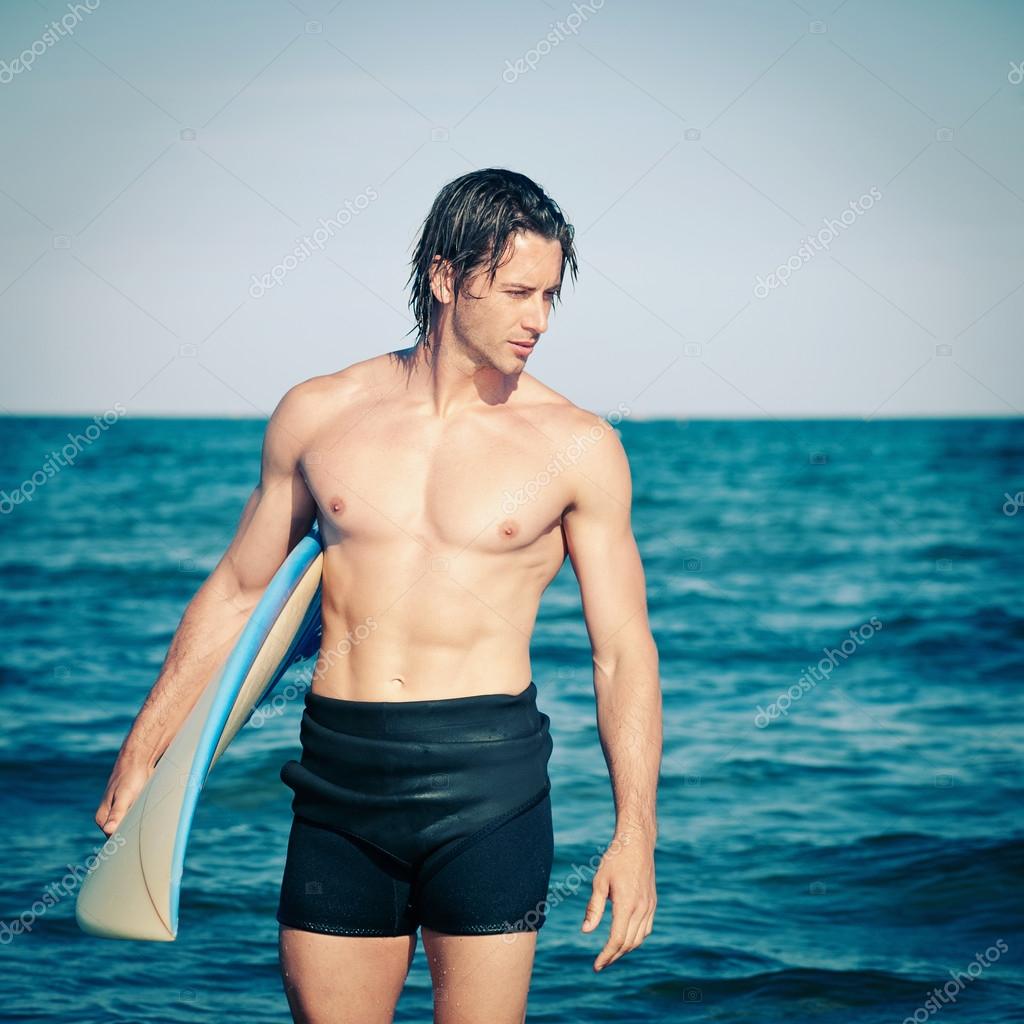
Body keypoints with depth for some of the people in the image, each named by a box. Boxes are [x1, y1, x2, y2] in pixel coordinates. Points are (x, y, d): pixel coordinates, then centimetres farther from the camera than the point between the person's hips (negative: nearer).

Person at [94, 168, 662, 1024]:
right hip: (340, 784, 2)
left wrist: (636, 832, -6)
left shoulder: (576, 448, 0)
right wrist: (140, 758, 15)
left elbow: (624, 651, 2)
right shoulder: (318, 415, 6)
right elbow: (236, 594, 15)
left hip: (485, 784, -2)